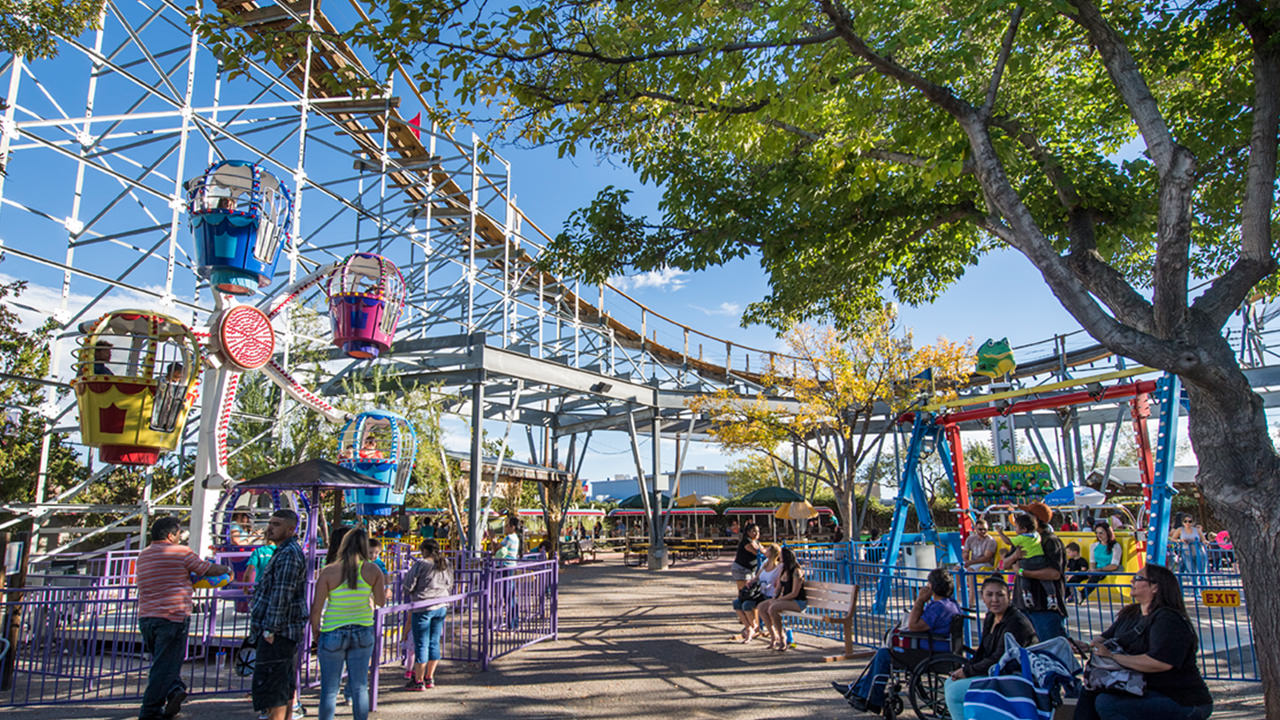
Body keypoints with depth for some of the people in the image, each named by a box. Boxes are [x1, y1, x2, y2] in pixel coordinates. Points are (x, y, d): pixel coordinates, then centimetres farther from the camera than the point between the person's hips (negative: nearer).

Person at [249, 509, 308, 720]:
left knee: (272, 688, -8)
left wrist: (270, 629, -20)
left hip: (278, 632, -11)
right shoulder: (287, 550, 16)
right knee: (287, 686, 17)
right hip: (288, 631, 11)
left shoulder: (288, 554, -17)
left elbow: (281, 595, -22)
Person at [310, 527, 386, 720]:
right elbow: (381, 602, 1)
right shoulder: (373, 570, -7)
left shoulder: (328, 572, -11)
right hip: (363, 633, 2)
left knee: (329, 689, 10)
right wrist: (383, 583, 19)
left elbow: (316, 608, -9)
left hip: (333, 633, -2)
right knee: (360, 687, 13)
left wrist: (316, 633, 5)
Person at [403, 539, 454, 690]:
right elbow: (449, 586, 15)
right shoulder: (445, 564, 7)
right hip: (441, 607, 6)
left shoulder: (420, 564, -12)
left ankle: (418, 681, 8)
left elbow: (408, 585, -9)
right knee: (434, 643, 13)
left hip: (423, 607, -6)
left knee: (421, 644, 1)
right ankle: (430, 678, 20)